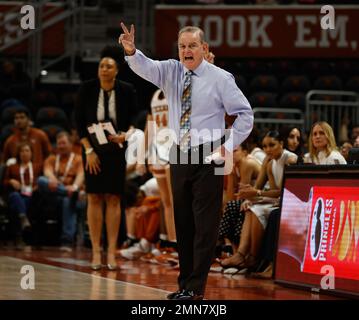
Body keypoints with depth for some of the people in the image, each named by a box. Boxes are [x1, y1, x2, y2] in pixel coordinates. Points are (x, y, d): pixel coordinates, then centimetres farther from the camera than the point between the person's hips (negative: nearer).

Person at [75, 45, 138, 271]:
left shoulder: (127, 91, -6)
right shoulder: (87, 89, -7)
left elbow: (134, 119, 2)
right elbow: (79, 121, -4)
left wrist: (124, 135, -18)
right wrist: (89, 150, -10)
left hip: (116, 148, 0)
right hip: (93, 148, 0)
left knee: (113, 198, -2)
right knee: (94, 198, -2)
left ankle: (111, 252, 0)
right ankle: (96, 251, 0)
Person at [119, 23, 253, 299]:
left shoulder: (220, 78, -6)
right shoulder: (170, 72, 4)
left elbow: (245, 114, -2)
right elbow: (146, 67, -15)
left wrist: (230, 145, -9)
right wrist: (131, 52, -36)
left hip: (208, 156, -5)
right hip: (179, 155, 5)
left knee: (205, 224, -5)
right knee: (183, 222, 10)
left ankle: (195, 288, -2)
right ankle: (185, 283, 18)